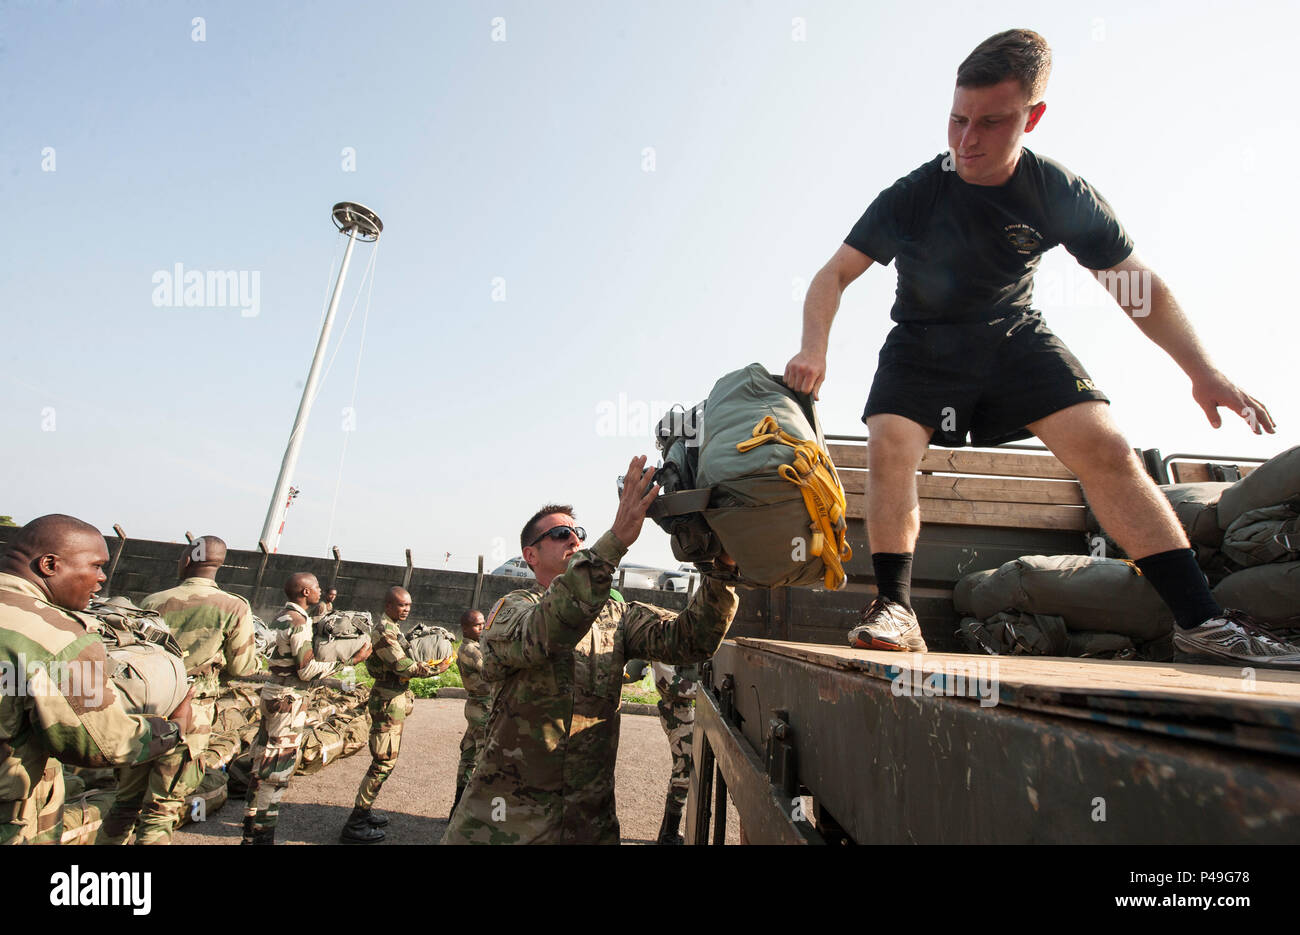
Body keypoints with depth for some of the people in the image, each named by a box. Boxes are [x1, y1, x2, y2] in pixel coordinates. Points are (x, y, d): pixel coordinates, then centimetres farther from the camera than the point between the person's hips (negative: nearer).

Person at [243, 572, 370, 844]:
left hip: (273, 693, 10)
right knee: (278, 767, 0)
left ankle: (251, 832, 28)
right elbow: (308, 670, -21)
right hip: (288, 699, -10)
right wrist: (351, 660, -17)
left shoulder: (282, 617, 10)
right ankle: (262, 834, 10)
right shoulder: (298, 622, -19)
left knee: (264, 762, 17)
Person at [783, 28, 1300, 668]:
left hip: (1015, 338, 1)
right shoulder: (911, 198, -14)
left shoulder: (1062, 195, -9)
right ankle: (894, 611, -20)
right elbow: (833, 276, -12)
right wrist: (814, 351, -30)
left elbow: (1139, 286, -1)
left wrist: (1203, 371, -10)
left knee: (1103, 447, -16)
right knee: (889, 446, -27)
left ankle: (1200, 620, -7)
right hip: (923, 345, -1)